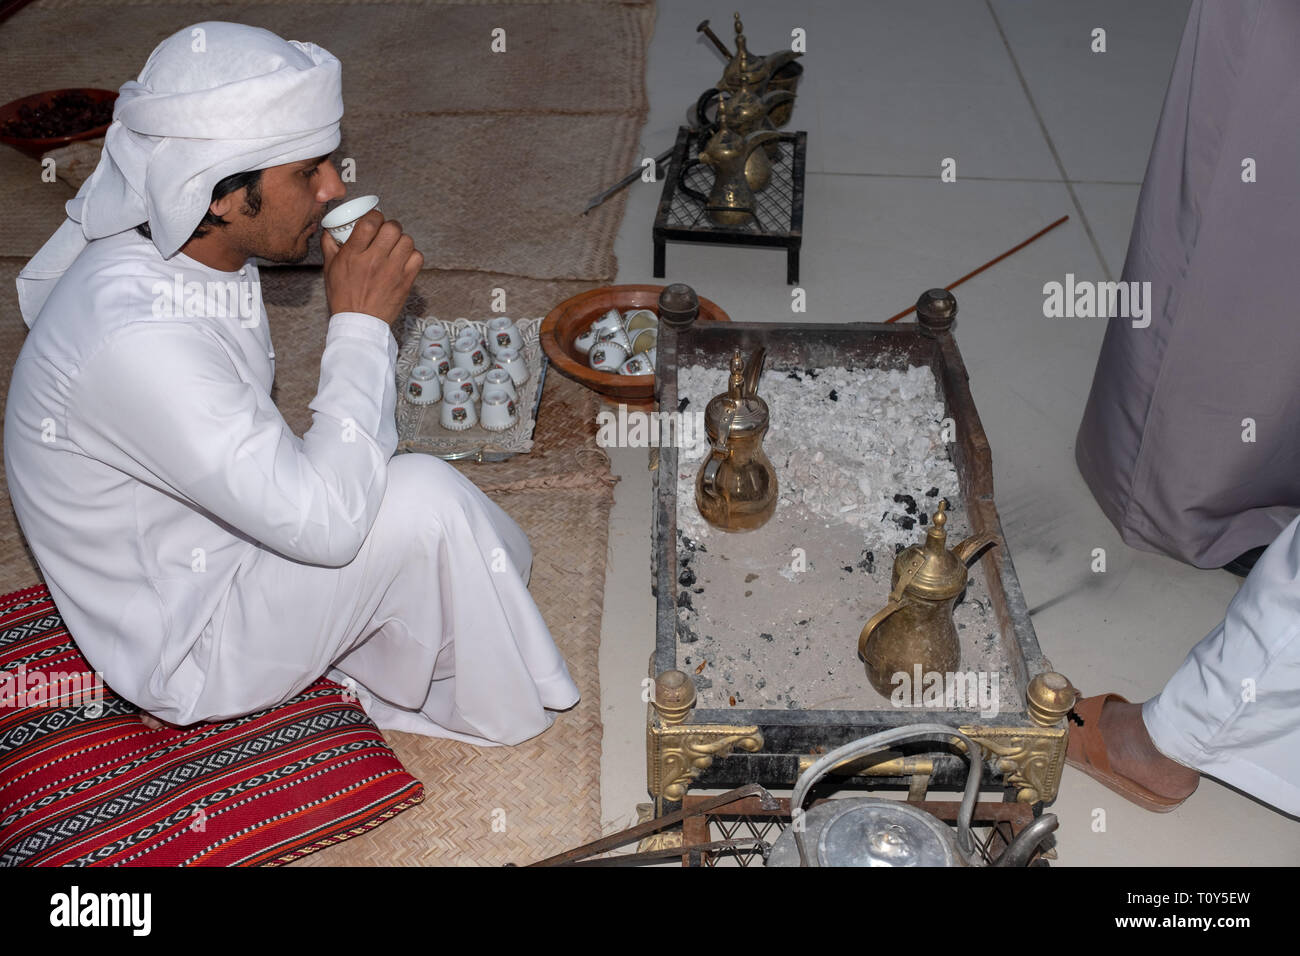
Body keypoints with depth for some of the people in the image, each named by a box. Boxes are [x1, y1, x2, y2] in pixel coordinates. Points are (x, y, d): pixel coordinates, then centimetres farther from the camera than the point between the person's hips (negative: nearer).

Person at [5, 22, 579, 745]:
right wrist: (362, 324, -29)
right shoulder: (137, 340, -35)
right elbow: (321, 520, -34)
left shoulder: (199, 252, -5)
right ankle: (507, 715, 0)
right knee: (423, 502, -23)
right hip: (182, 650, -9)